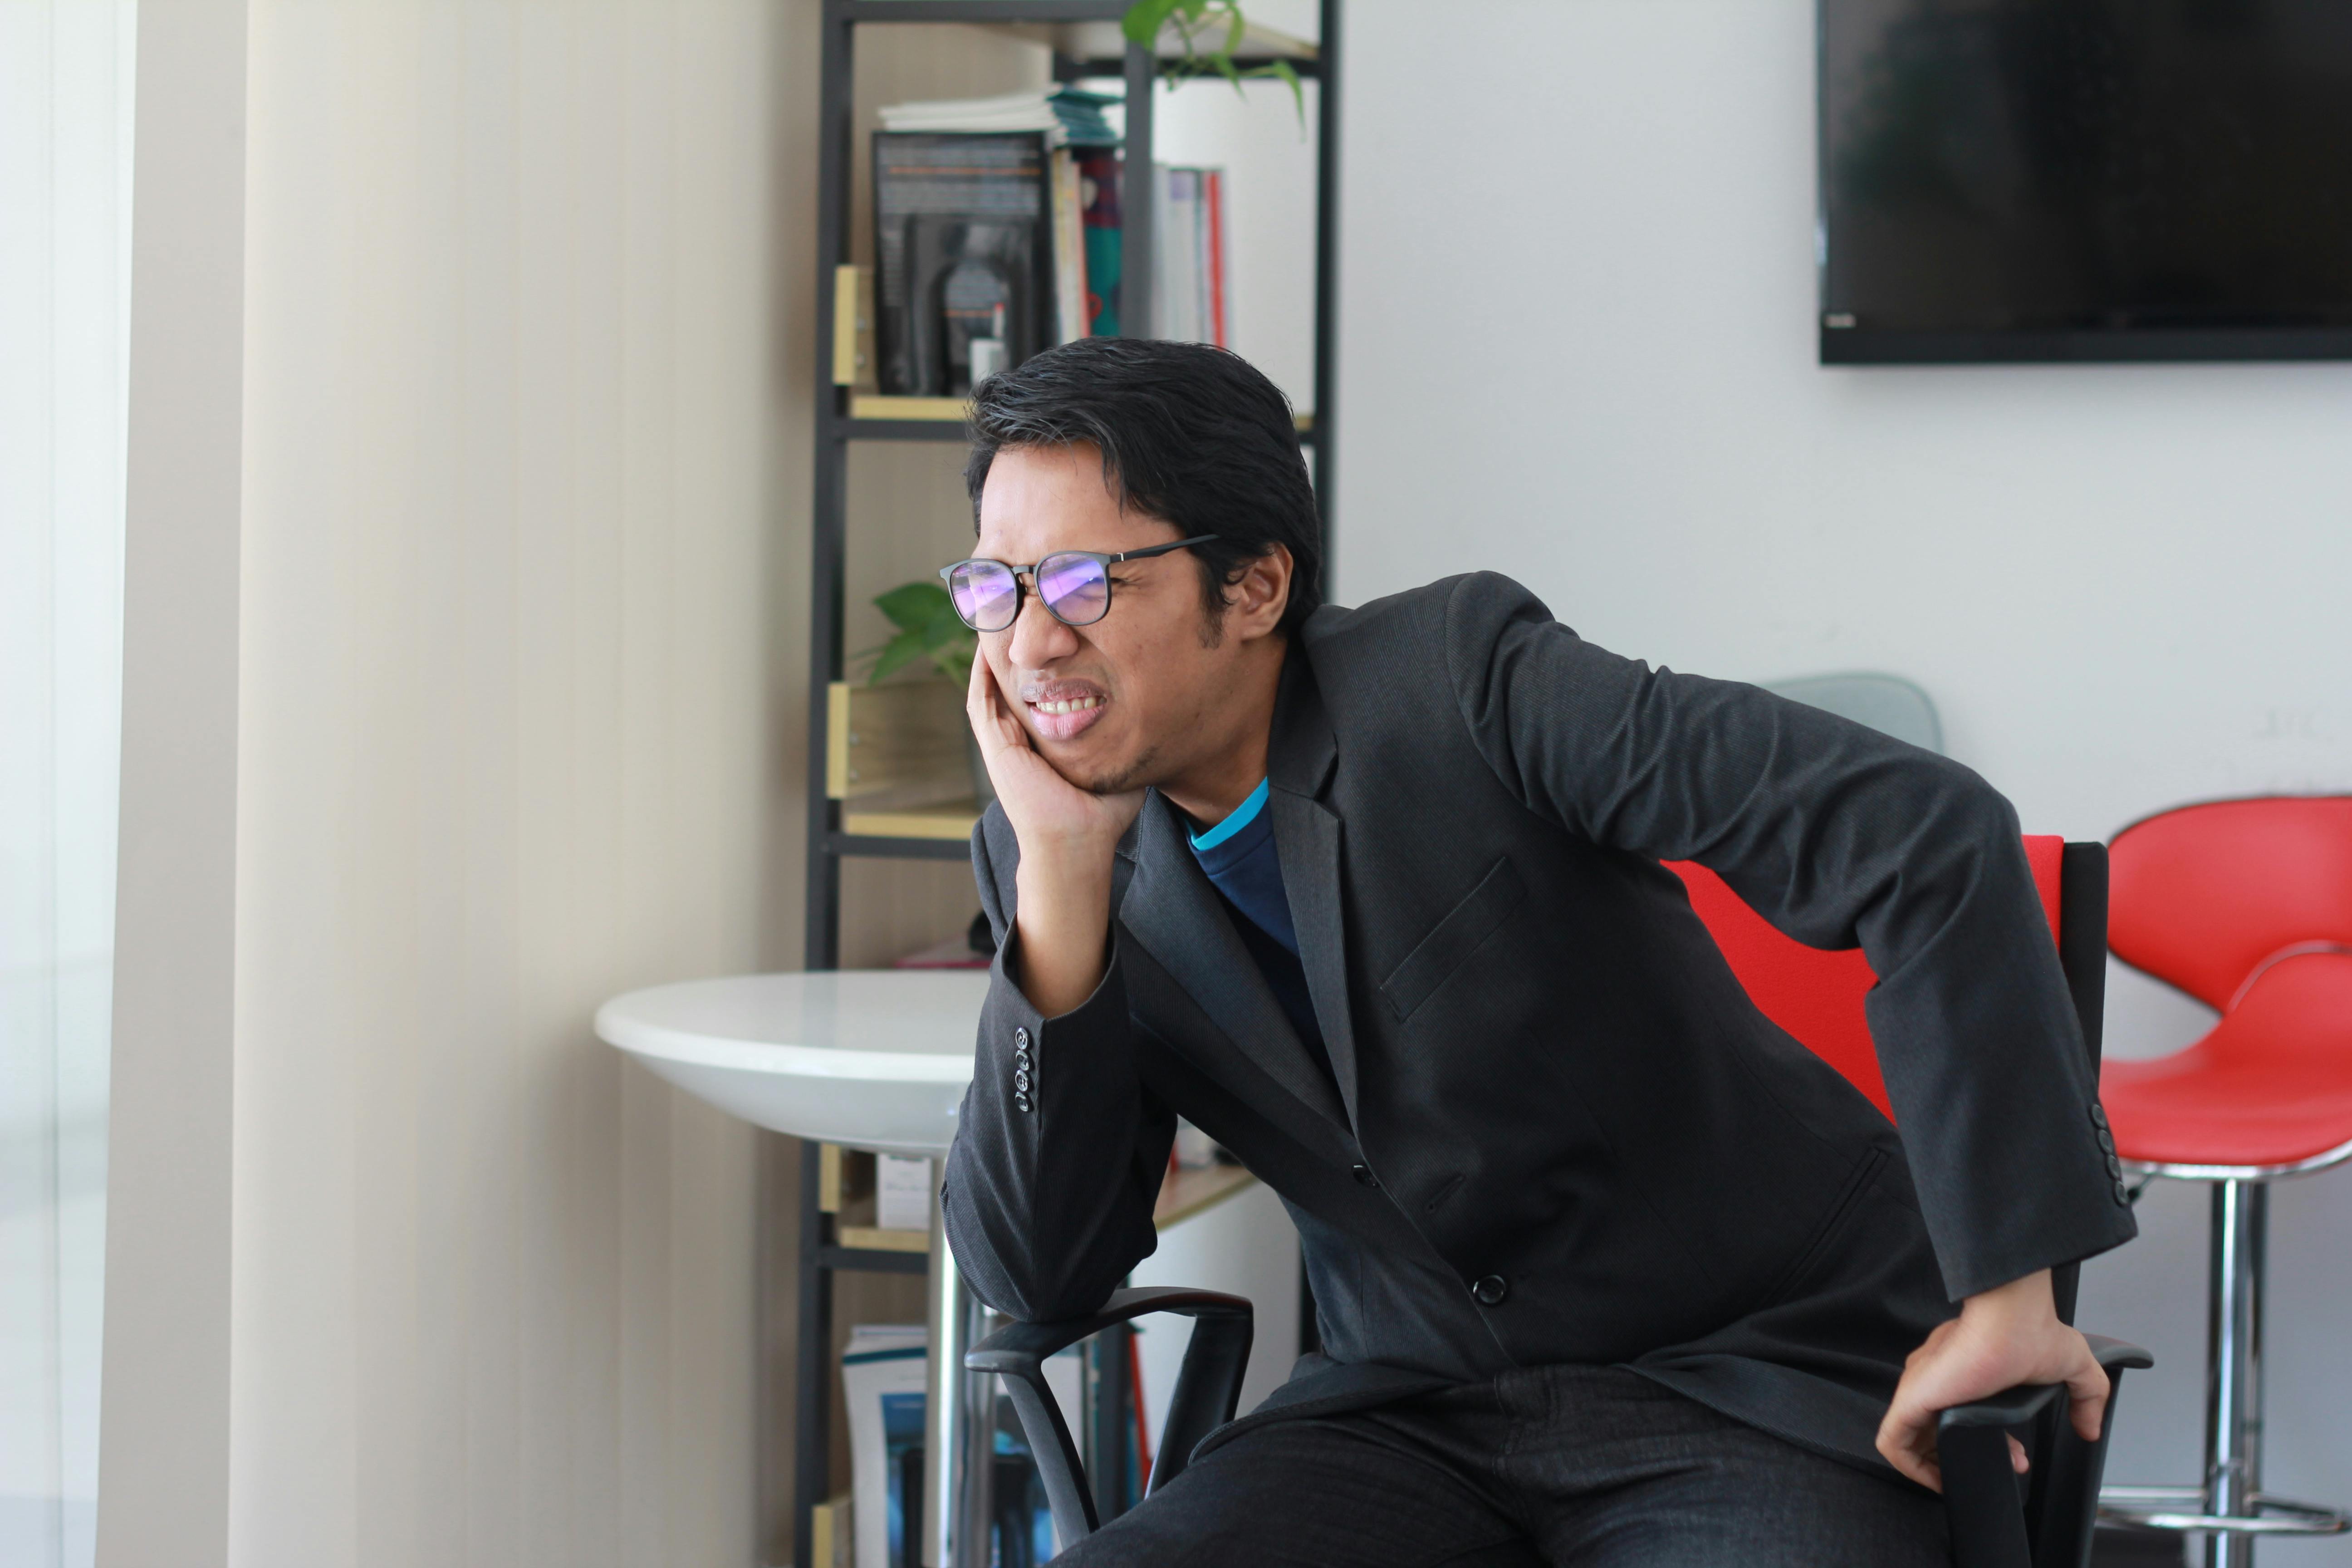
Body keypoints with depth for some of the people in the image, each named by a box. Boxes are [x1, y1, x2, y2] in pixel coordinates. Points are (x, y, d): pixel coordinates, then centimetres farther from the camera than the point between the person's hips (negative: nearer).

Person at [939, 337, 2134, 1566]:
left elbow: (1928, 834, -23)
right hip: (1416, 1407, 5)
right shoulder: (1054, 855, -1)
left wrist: (2003, 1299, -23)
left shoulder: (1457, 676, -17)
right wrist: (1061, 867, -15)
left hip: (1750, 1377, -4)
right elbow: (1035, 1276, -6)